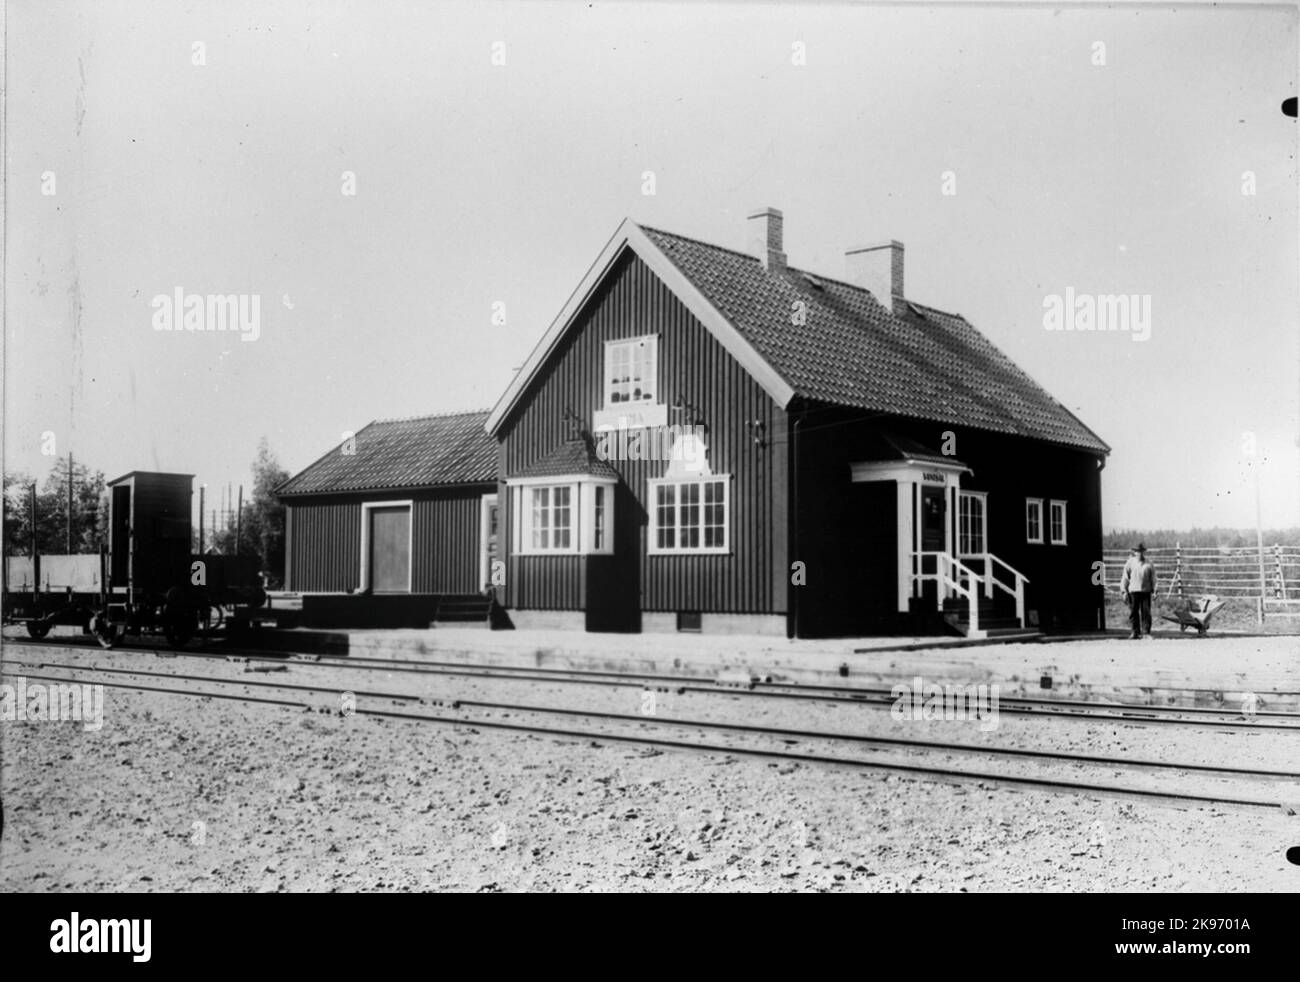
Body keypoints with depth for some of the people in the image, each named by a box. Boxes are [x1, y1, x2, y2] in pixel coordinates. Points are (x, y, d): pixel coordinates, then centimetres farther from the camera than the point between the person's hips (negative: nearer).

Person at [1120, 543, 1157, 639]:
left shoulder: (1149, 564, 7)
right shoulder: (1130, 563, 5)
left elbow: (1153, 578, 12)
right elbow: (1125, 577, 7)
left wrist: (1153, 590, 6)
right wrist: (1124, 591, 1)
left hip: (1146, 591, 0)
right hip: (1133, 591, 0)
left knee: (1146, 612, -3)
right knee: (1133, 612, 2)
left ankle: (1147, 632, 1)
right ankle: (1136, 632, 13)